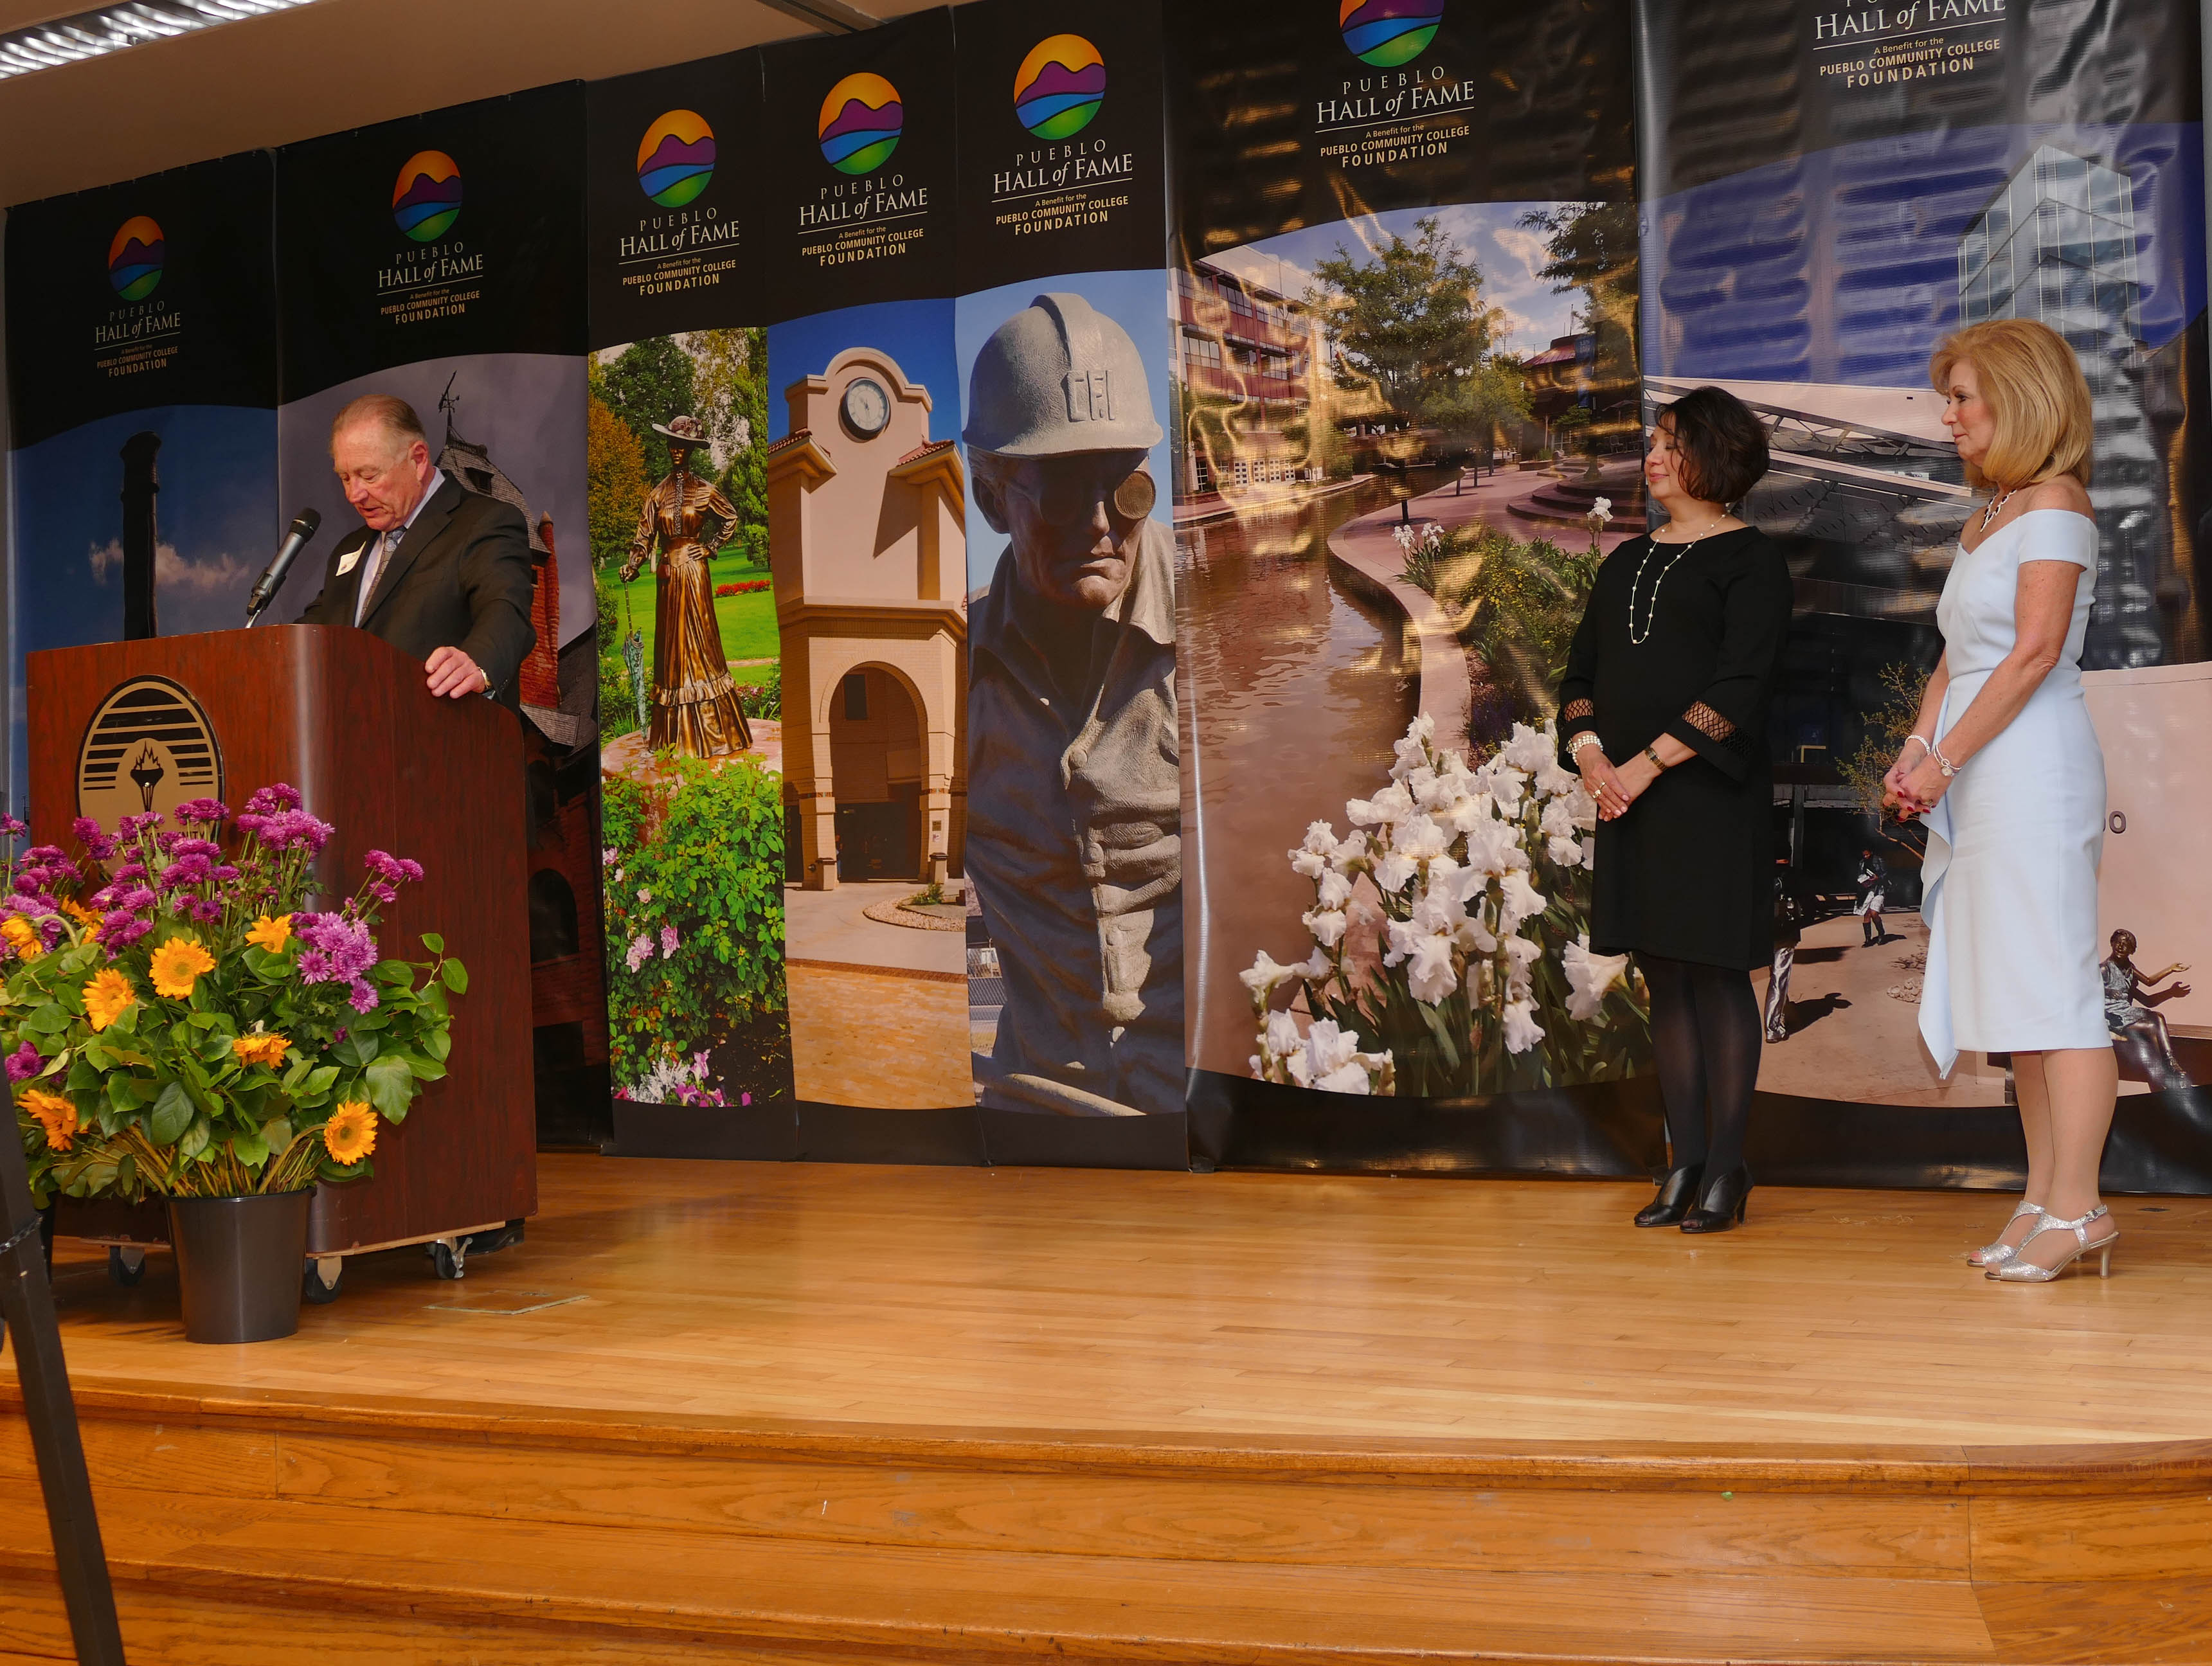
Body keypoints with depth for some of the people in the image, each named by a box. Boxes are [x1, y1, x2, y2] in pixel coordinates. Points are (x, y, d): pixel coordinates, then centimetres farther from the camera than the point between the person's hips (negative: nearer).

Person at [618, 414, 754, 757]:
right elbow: (644, 535, 2)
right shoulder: (658, 495, 6)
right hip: (668, 573, 2)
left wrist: (710, 547, 4)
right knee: (672, 641, 4)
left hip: (695, 572, -2)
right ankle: (676, 735, 9)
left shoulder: (704, 491, 3)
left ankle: (710, 728, 3)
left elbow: (731, 518, 13)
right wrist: (632, 566, -14)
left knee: (701, 638, -2)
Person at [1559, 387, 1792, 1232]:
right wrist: (1590, 753, -2)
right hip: (1627, 797, 6)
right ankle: (1684, 1166, 13)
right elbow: (1582, 672, 16)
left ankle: (1727, 1167, 3)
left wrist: (1649, 762, -17)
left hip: (1711, 795, -6)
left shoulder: (1749, 558, -2)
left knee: (1717, 973, -4)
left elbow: (1739, 688, -12)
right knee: (1665, 981, 8)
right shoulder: (1626, 563, 18)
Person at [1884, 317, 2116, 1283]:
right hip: (1981, 780, 9)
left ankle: (2077, 1210, -5)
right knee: (2016, 988, 9)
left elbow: (2034, 653, -15)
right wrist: (1916, 749, 3)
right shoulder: (1987, 518, 20)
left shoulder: (2054, 505, -7)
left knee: (2052, 984, -8)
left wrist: (1945, 760, -15)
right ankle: (2045, 1204, 14)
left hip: (2033, 763, -9)